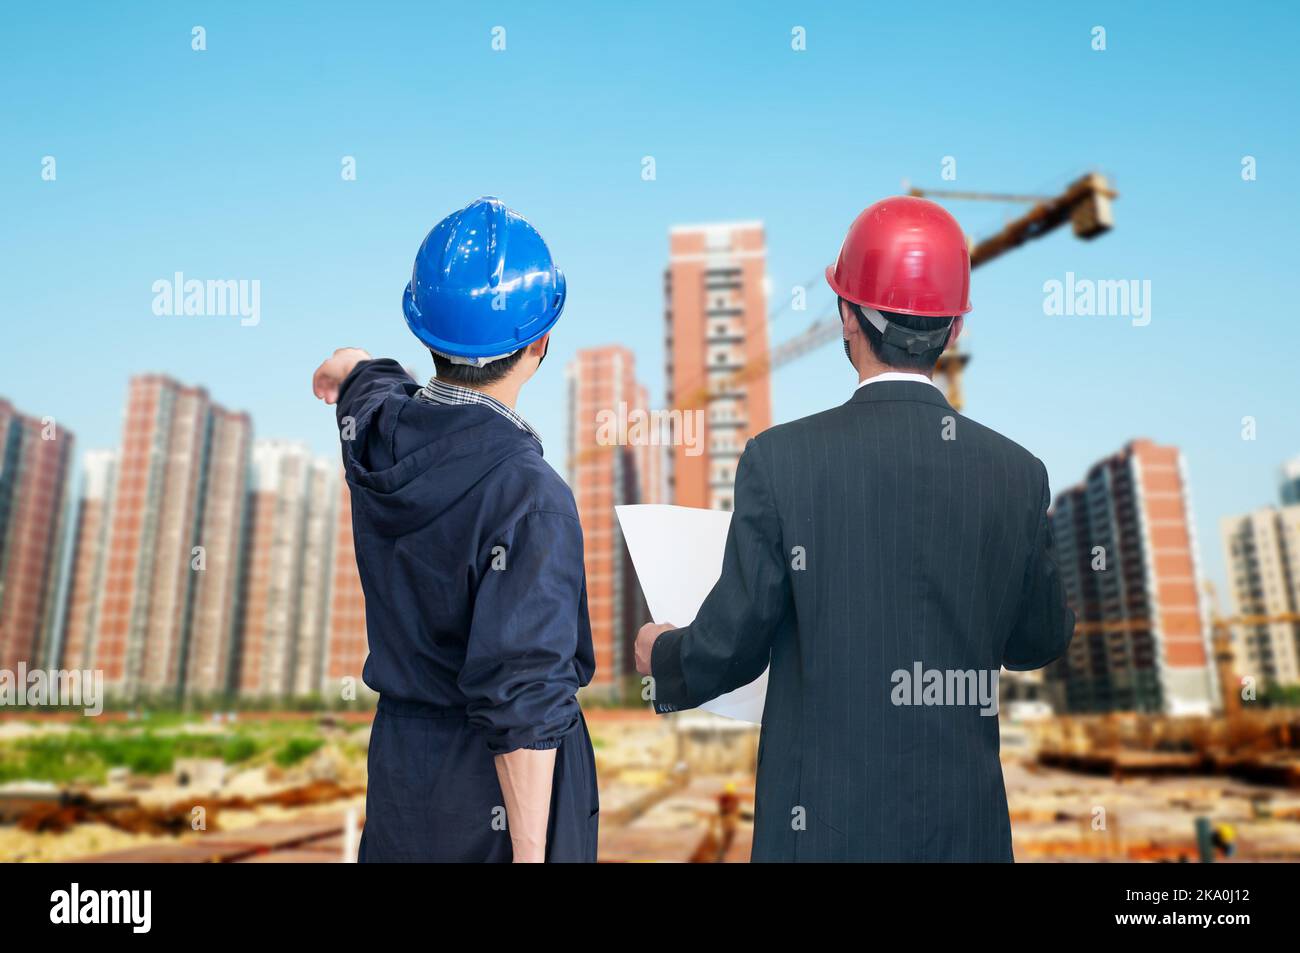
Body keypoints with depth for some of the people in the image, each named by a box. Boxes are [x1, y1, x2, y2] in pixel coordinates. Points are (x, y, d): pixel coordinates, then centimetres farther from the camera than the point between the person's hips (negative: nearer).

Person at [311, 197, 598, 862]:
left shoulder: (374, 429, -6)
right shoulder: (530, 495, -27)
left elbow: (373, 382, 22)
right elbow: (521, 708, -27)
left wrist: (352, 367, 46)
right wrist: (531, 852, -19)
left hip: (397, 764, 7)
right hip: (501, 792, -6)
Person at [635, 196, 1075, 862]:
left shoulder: (780, 459, -17)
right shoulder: (1018, 474, -7)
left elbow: (733, 644, -11)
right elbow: (1040, 642, 7)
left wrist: (662, 656, 11)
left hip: (824, 818, -2)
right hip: (967, 824, 3)